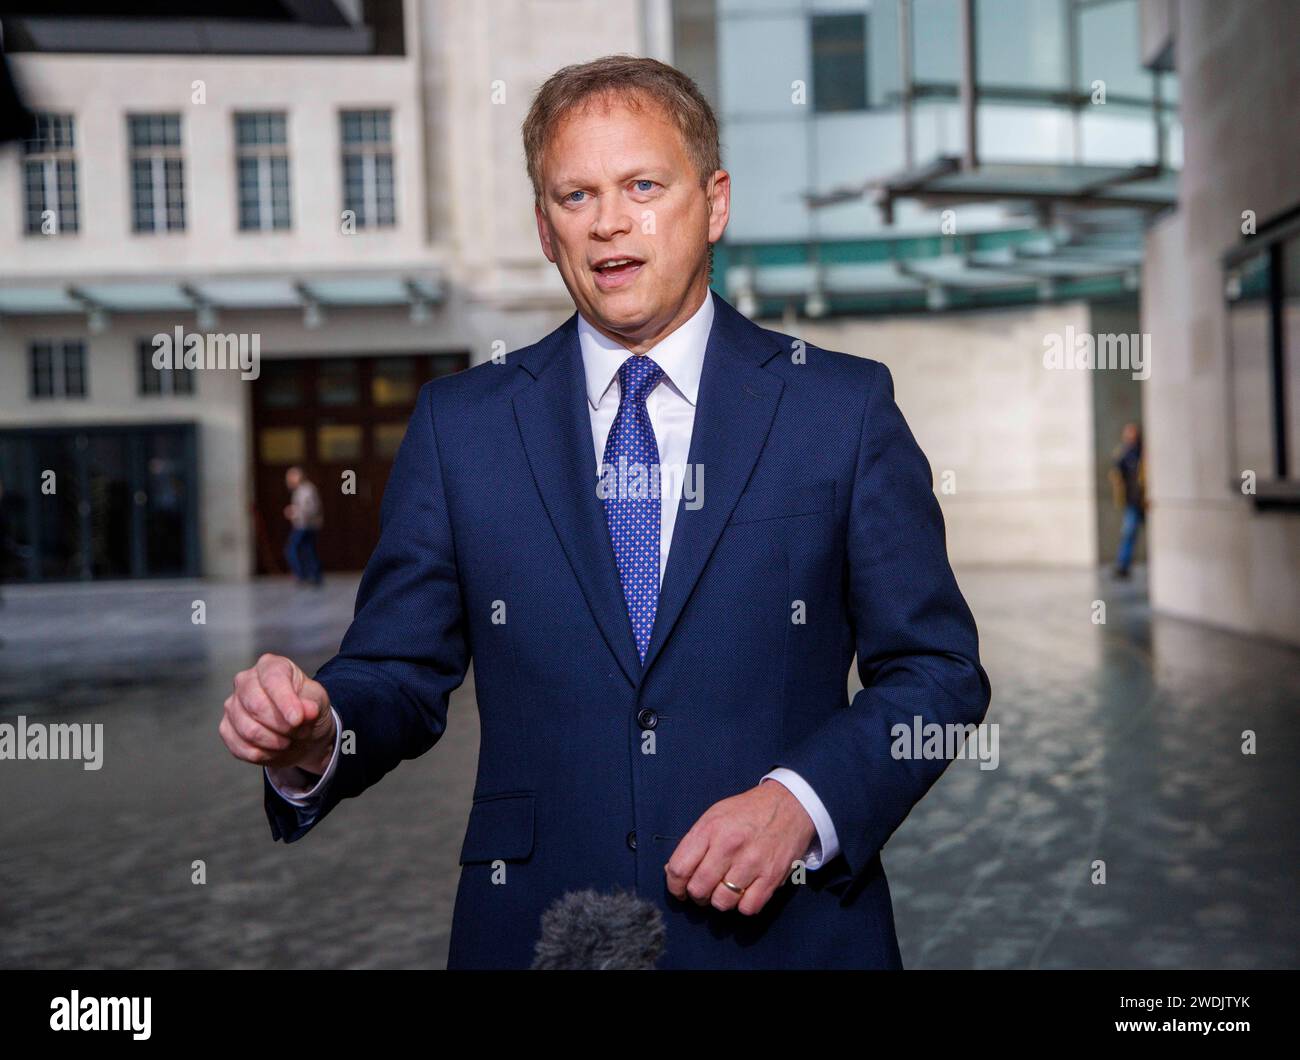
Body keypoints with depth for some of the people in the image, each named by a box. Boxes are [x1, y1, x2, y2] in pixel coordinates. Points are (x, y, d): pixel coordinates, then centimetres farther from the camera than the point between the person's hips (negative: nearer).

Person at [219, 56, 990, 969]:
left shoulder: (844, 406, -2)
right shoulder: (459, 425, 2)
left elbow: (939, 671, -2)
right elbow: (400, 674, 2)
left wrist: (803, 800, -16)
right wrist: (316, 740, -18)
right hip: (534, 927, 1)